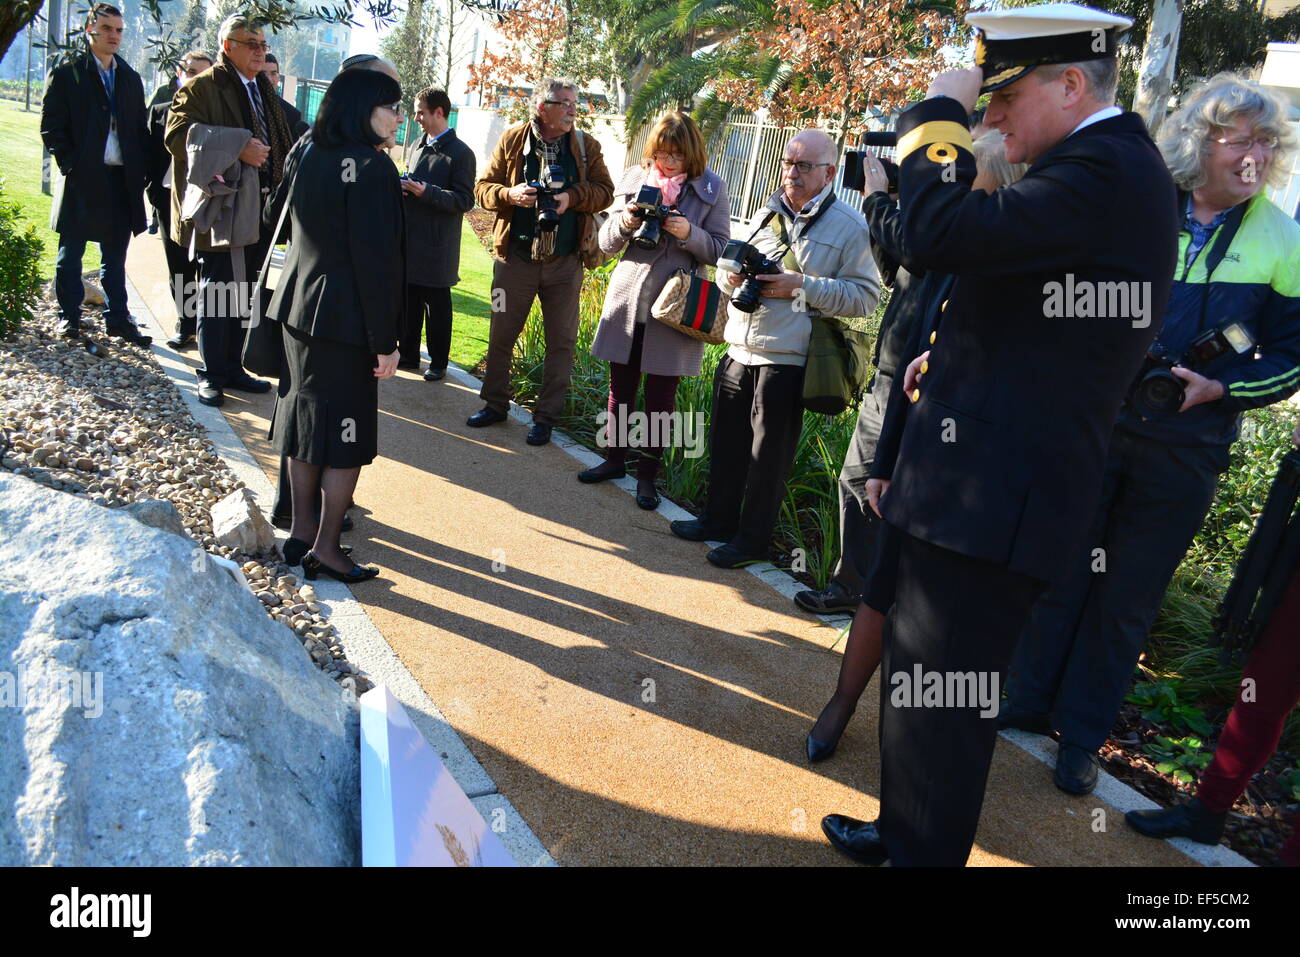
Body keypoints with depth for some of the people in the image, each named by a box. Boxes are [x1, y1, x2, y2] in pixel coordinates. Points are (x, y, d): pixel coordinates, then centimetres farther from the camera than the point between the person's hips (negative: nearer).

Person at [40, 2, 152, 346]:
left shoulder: (131, 78, 14)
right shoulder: (66, 75, 1)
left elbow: (140, 129, 14)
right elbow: (51, 128, -3)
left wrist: (140, 170, 2)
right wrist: (70, 166, -13)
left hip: (122, 179, 4)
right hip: (82, 179, -4)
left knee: (115, 256, 10)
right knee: (71, 254, 5)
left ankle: (117, 318, 17)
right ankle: (69, 317, 15)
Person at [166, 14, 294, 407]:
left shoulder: (264, 91, 17)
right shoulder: (202, 88, -6)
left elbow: (280, 147, 25)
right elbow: (177, 135, -17)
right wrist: (237, 147, -26)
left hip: (259, 211, 7)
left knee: (242, 296, 13)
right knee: (216, 296, -1)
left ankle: (232, 368, 24)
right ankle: (211, 375, 8)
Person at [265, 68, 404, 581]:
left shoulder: (310, 154, 9)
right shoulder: (371, 166, -16)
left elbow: (297, 232, 15)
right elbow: (377, 260, -19)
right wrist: (385, 341, -15)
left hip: (299, 307, 8)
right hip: (343, 317, -8)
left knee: (307, 419, 15)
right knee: (346, 430, 1)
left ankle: (302, 530, 25)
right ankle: (325, 548, 7)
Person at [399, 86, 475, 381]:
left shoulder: (460, 153, -9)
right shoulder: (416, 146, 15)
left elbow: (464, 201, -14)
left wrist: (425, 192, -24)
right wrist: (402, 188, 3)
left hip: (437, 245, -7)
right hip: (409, 239, 7)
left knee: (437, 305, 3)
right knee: (408, 300, 13)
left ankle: (438, 362, 14)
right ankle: (409, 353, 25)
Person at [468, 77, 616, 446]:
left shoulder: (586, 146, 3)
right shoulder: (512, 140, 1)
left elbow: (605, 191, 3)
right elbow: (483, 187, 4)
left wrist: (572, 197, -15)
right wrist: (509, 194, -16)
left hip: (565, 263, 0)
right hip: (516, 258, 0)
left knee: (562, 342, 4)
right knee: (501, 335, 8)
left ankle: (546, 417, 16)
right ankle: (495, 405, 26)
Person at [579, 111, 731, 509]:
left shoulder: (711, 188, -2)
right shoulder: (633, 179, 5)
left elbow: (720, 250, -2)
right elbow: (606, 243, 7)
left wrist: (689, 233, -19)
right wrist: (624, 223, -15)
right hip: (627, 300, 3)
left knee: (661, 397, 5)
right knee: (620, 388, 13)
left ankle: (647, 474, 20)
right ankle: (614, 458, 31)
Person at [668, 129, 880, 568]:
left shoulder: (849, 226, -5)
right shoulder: (771, 213, 14)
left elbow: (865, 295, -12)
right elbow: (730, 267, 24)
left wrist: (802, 286, -19)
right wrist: (731, 272, -1)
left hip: (787, 361, -6)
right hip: (739, 351, 6)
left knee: (768, 455, 4)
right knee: (726, 441, 14)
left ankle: (752, 538, 19)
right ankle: (718, 519, 31)